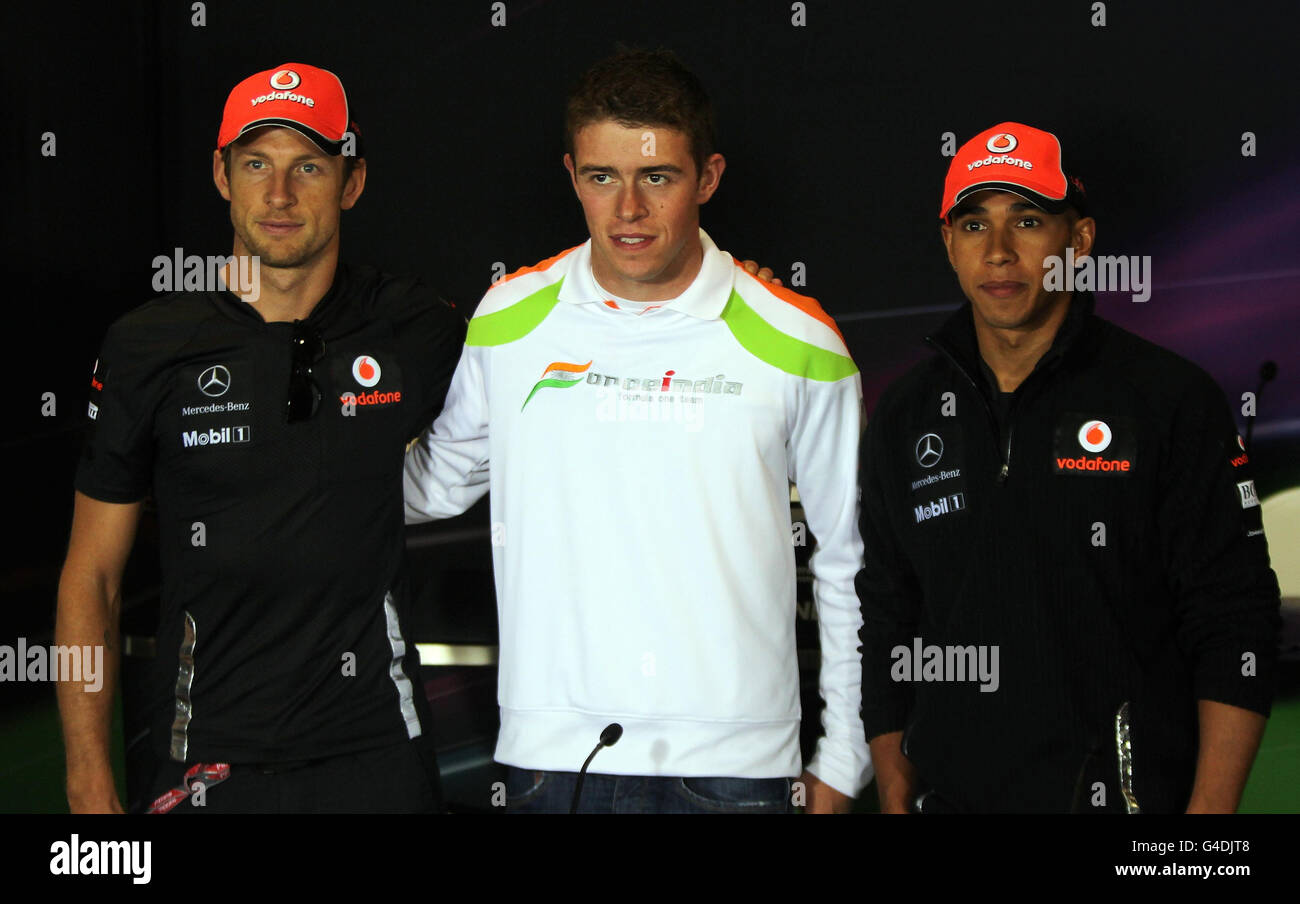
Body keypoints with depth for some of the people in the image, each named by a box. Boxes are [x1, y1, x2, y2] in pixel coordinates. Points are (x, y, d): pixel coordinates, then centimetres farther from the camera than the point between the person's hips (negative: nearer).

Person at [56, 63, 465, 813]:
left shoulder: (416, 332, -1)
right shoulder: (147, 349, -2)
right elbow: (91, 577, 1)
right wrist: (91, 785, -3)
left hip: (377, 752, 1)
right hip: (209, 764, 0)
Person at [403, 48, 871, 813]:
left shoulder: (798, 344, -2)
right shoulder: (506, 323, 3)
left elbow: (850, 563, 6)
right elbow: (434, 482, 18)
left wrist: (842, 763, 7)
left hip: (734, 763, -1)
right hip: (551, 751, 2)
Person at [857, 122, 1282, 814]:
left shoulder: (1175, 400, -4)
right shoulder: (905, 417, 7)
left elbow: (1234, 622, -8)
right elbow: (885, 630, 12)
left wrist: (1212, 807, -15)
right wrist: (895, 798, 6)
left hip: (1128, 794, -3)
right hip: (952, 795, 3)